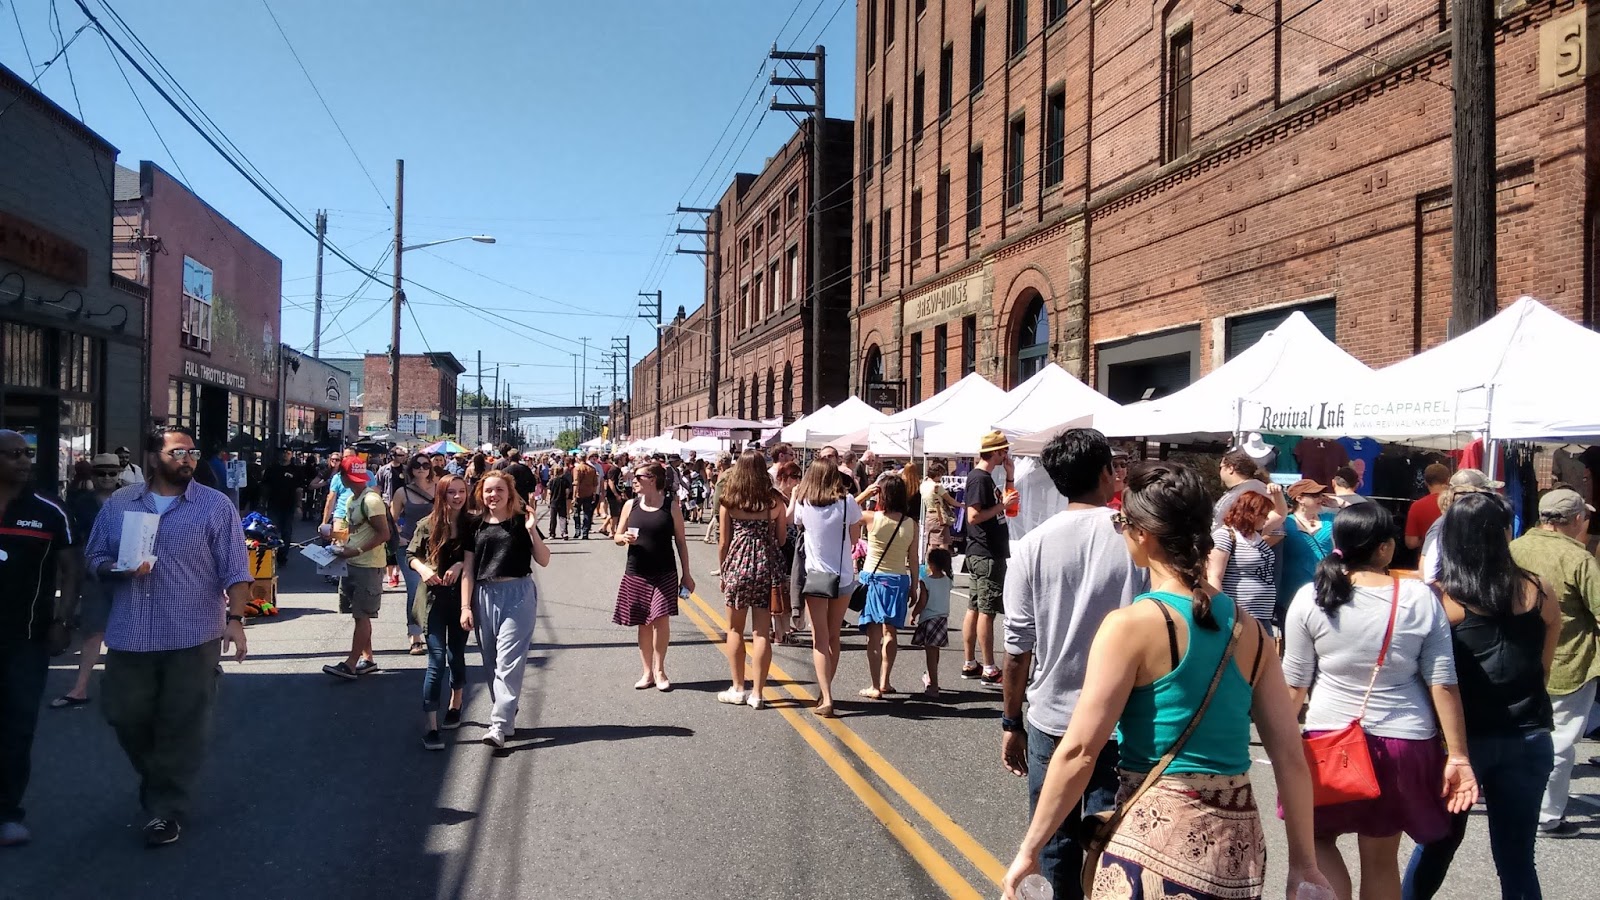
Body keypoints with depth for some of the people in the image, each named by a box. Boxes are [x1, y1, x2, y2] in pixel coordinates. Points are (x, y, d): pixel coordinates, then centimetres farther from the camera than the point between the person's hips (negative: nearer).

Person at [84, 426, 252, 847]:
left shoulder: (216, 506, -1)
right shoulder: (118, 504, 8)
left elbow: (234, 569, -4)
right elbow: (94, 559, 13)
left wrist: (235, 619, -14)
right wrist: (119, 568, -9)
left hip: (193, 637, -3)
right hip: (129, 636, 3)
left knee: (182, 726, 1)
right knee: (127, 717, 11)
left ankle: (166, 808, 15)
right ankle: (158, 780, 38)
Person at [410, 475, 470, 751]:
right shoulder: (428, 524, -3)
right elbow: (411, 555, 6)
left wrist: (461, 565, -15)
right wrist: (423, 569, -13)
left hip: (461, 597, 2)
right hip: (434, 597, -2)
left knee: (456, 655, 15)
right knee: (437, 660, -9)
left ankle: (455, 705, 39)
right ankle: (431, 726, -8)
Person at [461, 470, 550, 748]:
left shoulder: (521, 521, -1)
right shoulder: (477, 525, 7)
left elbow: (544, 560, -1)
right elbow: (467, 569, 8)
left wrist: (532, 530, -14)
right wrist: (465, 606, 2)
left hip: (518, 594, -4)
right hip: (484, 595, 4)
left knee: (508, 662, -9)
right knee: (491, 662, 10)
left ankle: (500, 726, -10)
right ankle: (507, 718, 23)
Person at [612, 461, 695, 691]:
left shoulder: (671, 508, -3)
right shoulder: (630, 505, 3)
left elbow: (680, 542, 2)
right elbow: (617, 537, 10)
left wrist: (686, 574, 2)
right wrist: (624, 538, -14)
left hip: (664, 574, -2)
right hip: (636, 574, 2)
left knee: (661, 620, -9)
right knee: (643, 624, 9)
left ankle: (659, 670, 9)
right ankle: (648, 672, 21)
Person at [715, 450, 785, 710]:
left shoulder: (728, 501, -3)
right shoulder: (775, 502, -1)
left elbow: (724, 542, 0)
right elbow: (780, 539, 6)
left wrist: (722, 571, 12)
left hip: (737, 564, -1)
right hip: (767, 566, 1)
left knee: (735, 630, 14)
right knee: (762, 632, 5)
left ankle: (737, 689, 19)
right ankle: (757, 693, 8)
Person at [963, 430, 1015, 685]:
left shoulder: (986, 478, 16)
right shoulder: (979, 478, -14)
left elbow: (1006, 506, 24)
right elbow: (973, 516, -22)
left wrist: (1010, 477, 14)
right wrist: (1001, 505, -16)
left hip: (983, 554, 10)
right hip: (986, 555, -10)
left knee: (975, 609, 11)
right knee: (986, 611, -5)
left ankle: (969, 664, 17)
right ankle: (989, 669, 0)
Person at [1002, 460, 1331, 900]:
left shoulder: (1132, 624, -13)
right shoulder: (1248, 630, 3)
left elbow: (1079, 752, -16)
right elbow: (1291, 756, 4)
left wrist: (1030, 847, -8)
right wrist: (1303, 863, 13)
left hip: (1158, 837, -6)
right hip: (1239, 842, 6)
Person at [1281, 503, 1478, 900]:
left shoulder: (1311, 598, -8)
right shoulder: (1421, 598, -6)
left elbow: (1294, 683, -2)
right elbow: (1443, 685, -5)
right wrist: (1457, 756, 2)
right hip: (1406, 744, 2)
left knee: (1318, 837, 20)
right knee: (1381, 857, 16)